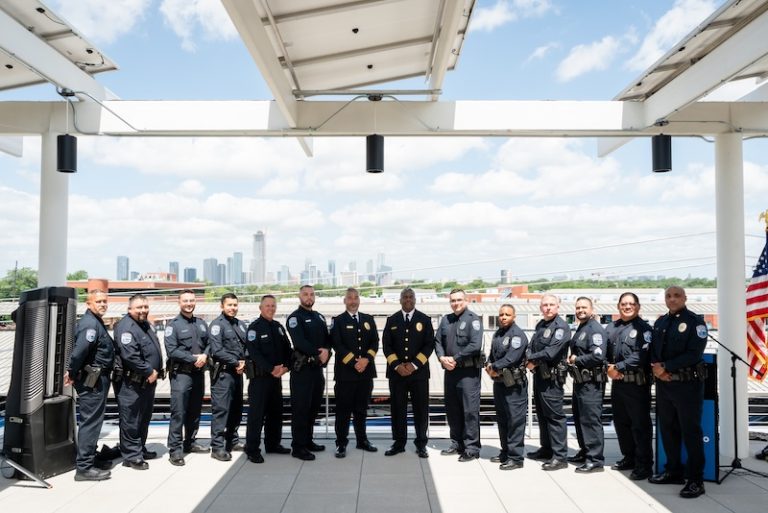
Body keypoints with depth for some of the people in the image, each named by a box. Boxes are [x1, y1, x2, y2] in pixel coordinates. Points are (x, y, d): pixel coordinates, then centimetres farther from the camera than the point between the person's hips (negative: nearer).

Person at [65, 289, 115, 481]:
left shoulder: (95, 322, 15)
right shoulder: (90, 324, -18)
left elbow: (78, 351, 22)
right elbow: (79, 351, -29)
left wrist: (72, 372, 16)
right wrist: (72, 374, -16)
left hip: (96, 379, 10)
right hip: (93, 381, -10)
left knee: (90, 420, 20)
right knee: (91, 422, -5)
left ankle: (89, 455, 34)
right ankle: (84, 467, 0)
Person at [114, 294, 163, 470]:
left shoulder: (146, 325, 15)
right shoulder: (126, 326, -16)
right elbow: (129, 355, -26)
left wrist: (158, 370, 11)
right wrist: (149, 372, -19)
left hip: (148, 382, 10)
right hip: (132, 384, -10)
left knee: (144, 417, 18)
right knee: (131, 420, -1)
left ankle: (141, 449, 31)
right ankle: (131, 455, 7)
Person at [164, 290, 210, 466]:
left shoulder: (201, 323, 13)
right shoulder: (173, 324, -7)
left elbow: (209, 344, 13)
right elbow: (172, 350, -16)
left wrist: (205, 356, -8)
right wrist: (193, 358, -17)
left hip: (199, 373, 6)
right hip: (181, 373, -6)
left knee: (195, 410, 14)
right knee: (178, 412, -8)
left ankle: (190, 442, 27)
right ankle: (175, 449, -3)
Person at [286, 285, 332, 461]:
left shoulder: (320, 317, 16)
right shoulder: (295, 317, -6)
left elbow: (327, 338, 11)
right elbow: (299, 342, -18)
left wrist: (326, 350, -10)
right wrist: (318, 354, -16)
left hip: (318, 367, 7)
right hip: (302, 368, -7)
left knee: (314, 406, 13)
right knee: (301, 407, -4)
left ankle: (308, 441, 24)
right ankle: (298, 446, 1)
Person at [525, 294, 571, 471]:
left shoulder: (561, 327, -12)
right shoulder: (540, 325, 15)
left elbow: (551, 352, -21)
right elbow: (531, 347, 11)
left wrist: (532, 359, -9)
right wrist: (531, 361, -10)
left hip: (552, 377, -9)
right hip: (538, 375, 9)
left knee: (554, 416, -6)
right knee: (541, 414, 17)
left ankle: (560, 456, -2)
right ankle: (546, 448, 30)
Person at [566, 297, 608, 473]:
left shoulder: (595, 329, -14)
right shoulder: (580, 330, 18)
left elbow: (597, 356, -24)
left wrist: (576, 360, -13)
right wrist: (571, 360, 6)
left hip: (591, 382, -10)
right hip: (579, 381, 10)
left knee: (591, 420, -7)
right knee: (579, 418, 17)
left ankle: (595, 459, -1)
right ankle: (584, 452, 29)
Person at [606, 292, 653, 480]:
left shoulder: (643, 328, -7)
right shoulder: (611, 328, 14)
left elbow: (642, 355, -18)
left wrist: (618, 367, -17)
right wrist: (608, 368, -6)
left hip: (637, 384, -7)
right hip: (617, 382, 7)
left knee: (640, 425, -1)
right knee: (621, 422, 16)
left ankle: (644, 465, 8)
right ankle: (629, 458, 30)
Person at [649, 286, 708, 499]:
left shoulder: (695, 321, -7)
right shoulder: (660, 322, 12)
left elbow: (694, 354, -16)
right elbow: (653, 350, 11)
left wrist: (666, 367, -16)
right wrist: (656, 367, -9)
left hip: (688, 384, -6)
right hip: (663, 383, 6)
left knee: (691, 431, 0)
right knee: (667, 429, 13)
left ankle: (695, 480, 9)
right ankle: (673, 471, 27)